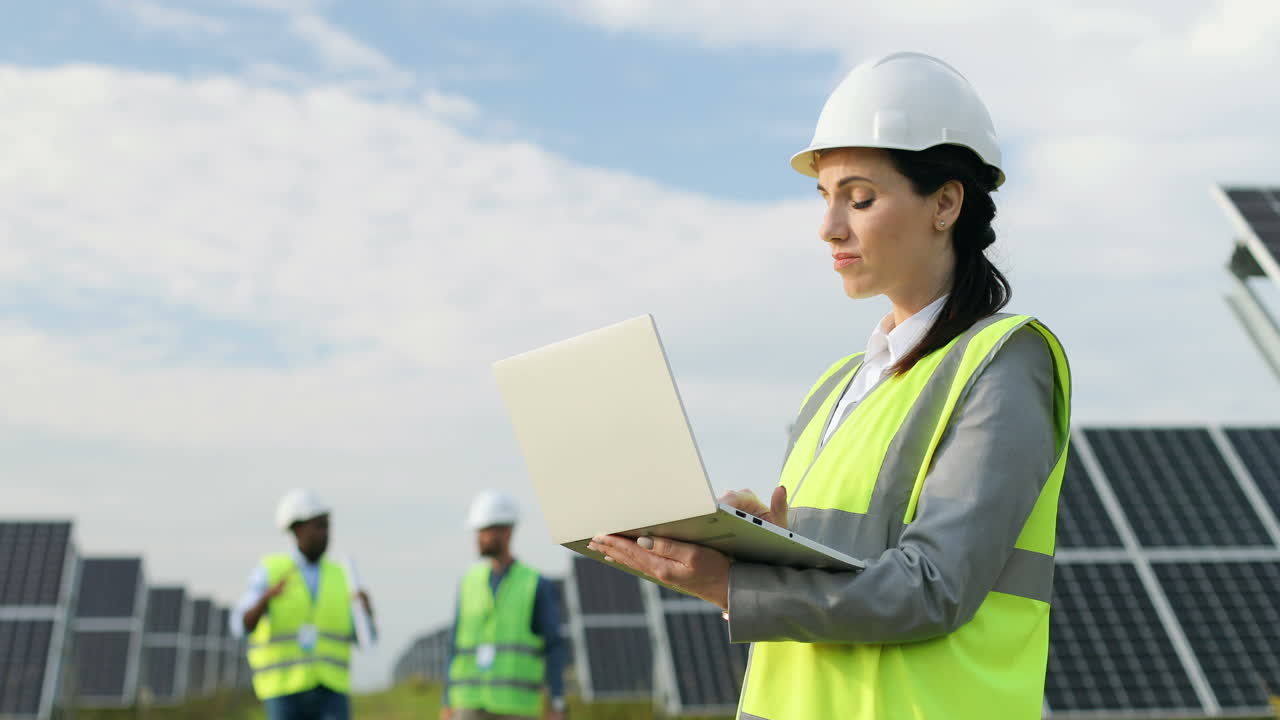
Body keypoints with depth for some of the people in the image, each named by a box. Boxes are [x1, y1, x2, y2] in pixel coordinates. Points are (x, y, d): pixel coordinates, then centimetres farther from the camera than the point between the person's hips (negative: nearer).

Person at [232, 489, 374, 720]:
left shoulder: (339, 577, 9)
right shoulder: (268, 572, -1)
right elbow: (241, 626, -15)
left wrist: (367, 611, -17)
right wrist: (268, 595, -34)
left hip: (329, 692, 3)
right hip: (285, 691, -2)